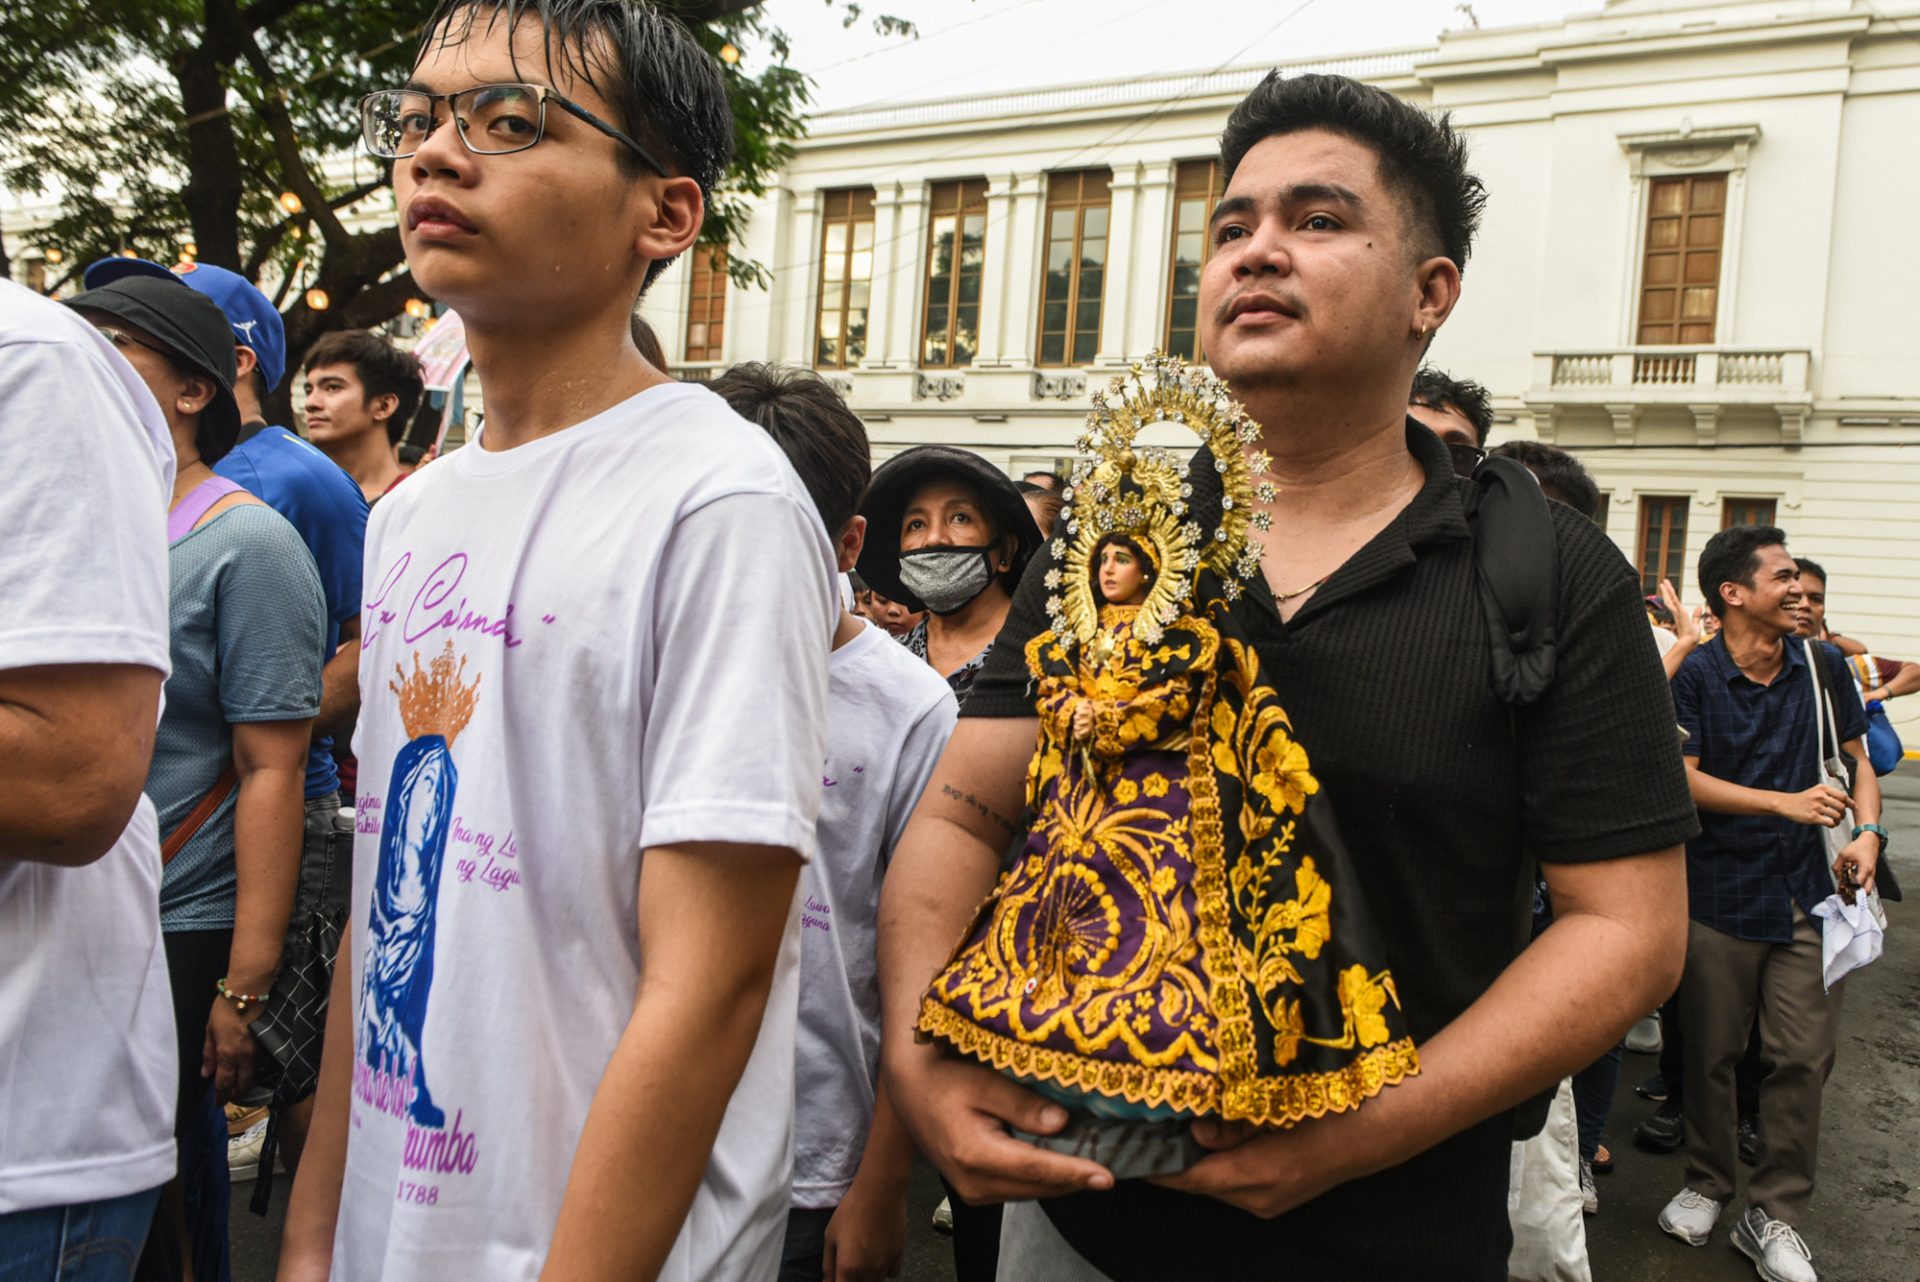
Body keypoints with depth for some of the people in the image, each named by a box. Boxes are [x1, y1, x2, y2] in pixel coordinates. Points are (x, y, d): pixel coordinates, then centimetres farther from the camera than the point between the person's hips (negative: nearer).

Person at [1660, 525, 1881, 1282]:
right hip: (1719, 897, -3)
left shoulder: (1822, 666, 4)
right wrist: (1786, 802, -18)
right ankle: (1706, 1183, 28)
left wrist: (1868, 832, -3)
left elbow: (1857, 760, 13)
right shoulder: (1695, 676, -7)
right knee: (1711, 1051, 9)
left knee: (1802, 1059, 3)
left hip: (1808, 897, 3)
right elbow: (1681, 778, -14)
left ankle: (1774, 1215, 17)